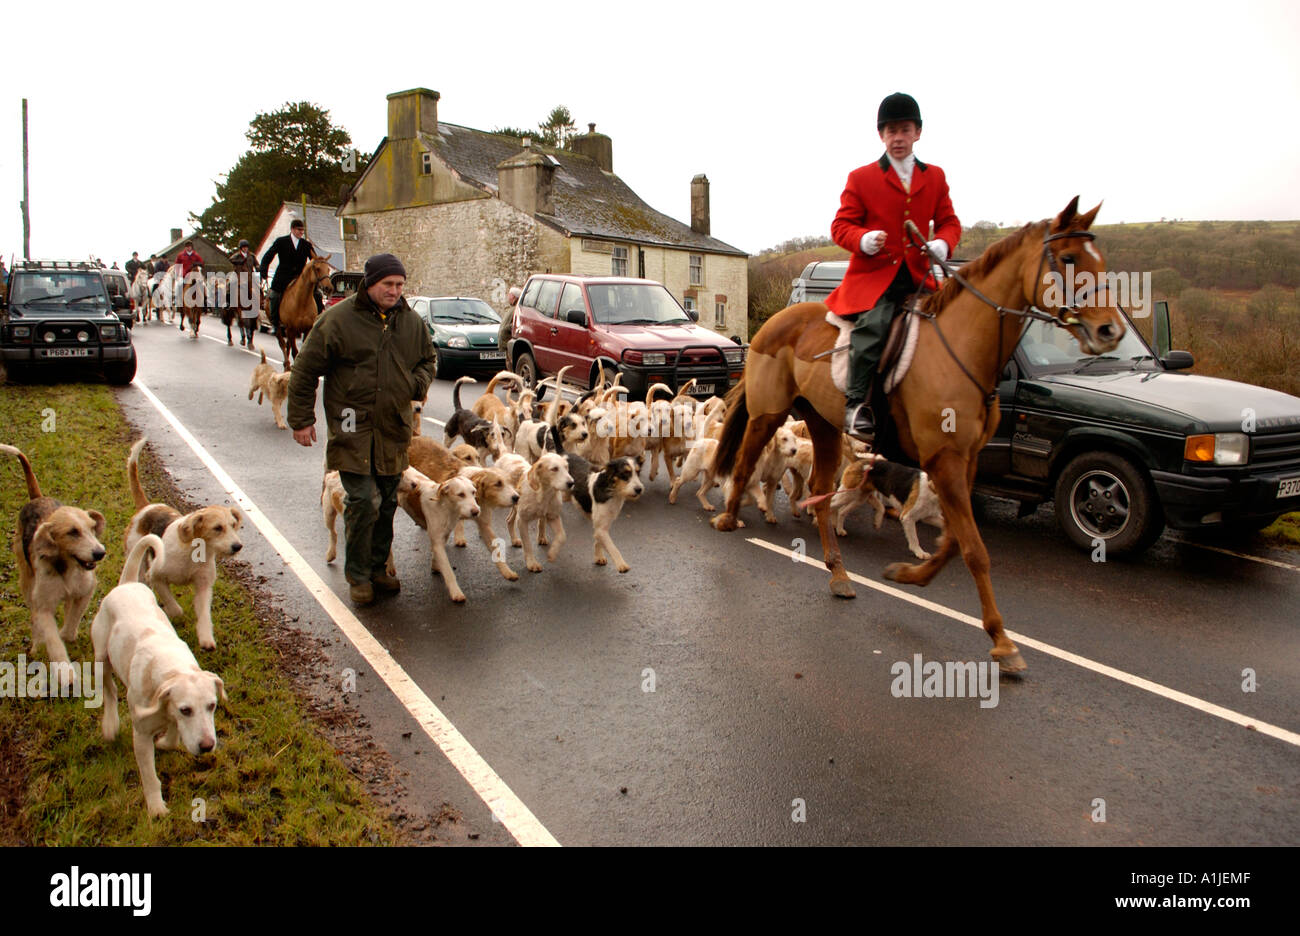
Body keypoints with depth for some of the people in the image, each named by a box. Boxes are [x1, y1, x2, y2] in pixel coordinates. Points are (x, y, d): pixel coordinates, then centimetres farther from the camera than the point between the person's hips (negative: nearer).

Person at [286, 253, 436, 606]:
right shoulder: (338, 319, -7)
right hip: (353, 429, -5)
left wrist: (419, 382, 4)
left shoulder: (411, 321, 9)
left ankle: (377, 567, 26)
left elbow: (427, 359, 26)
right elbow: (305, 370, -2)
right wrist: (301, 419, -2)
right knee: (364, 501, -11)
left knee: (387, 502, 11)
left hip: (394, 429, 5)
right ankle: (358, 575, 6)